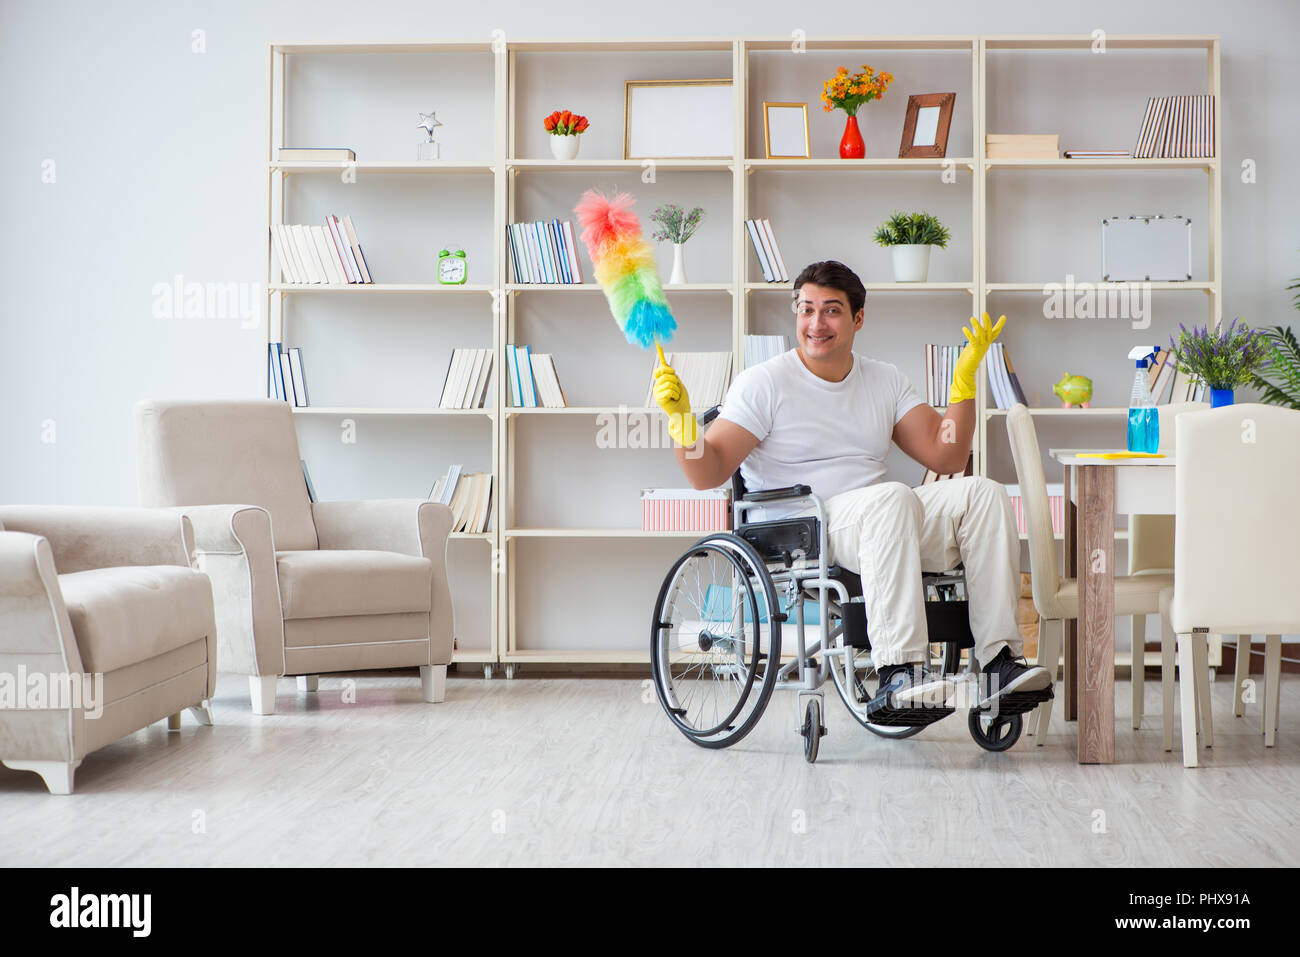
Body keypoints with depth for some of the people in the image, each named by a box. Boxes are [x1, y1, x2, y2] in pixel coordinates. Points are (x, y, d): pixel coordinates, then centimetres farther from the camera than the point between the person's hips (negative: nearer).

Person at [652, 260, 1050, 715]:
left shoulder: (885, 381, 17)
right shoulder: (765, 382, 2)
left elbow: (944, 456, 10)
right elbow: (708, 473, -6)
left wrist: (965, 377, 4)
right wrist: (681, 419, -23)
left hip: (887, 524, 6)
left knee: (983, 493, -16)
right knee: (892, 497, -35)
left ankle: (998, 659, -23)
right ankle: (897, 673, -40)